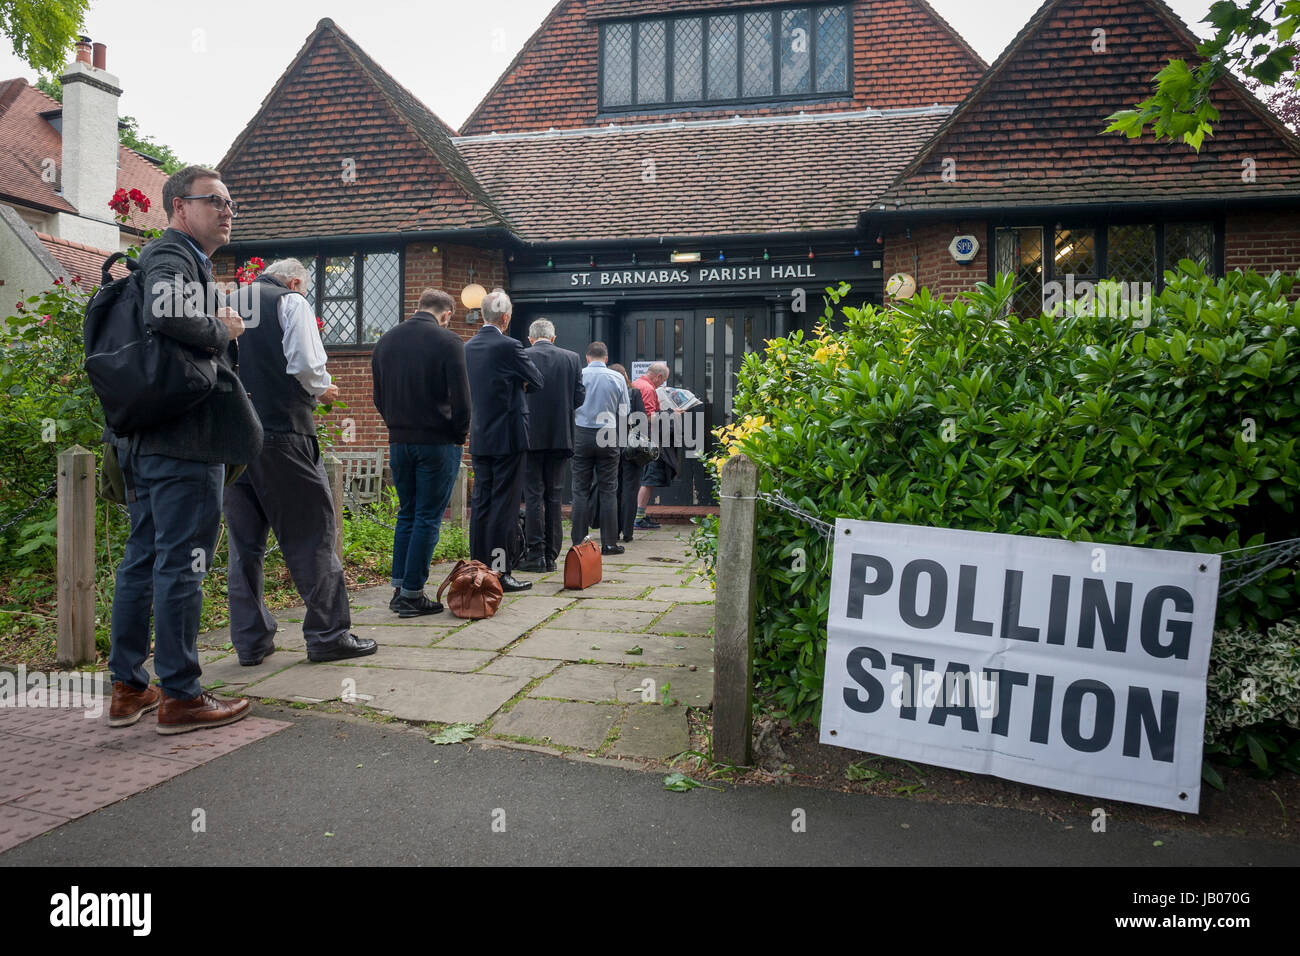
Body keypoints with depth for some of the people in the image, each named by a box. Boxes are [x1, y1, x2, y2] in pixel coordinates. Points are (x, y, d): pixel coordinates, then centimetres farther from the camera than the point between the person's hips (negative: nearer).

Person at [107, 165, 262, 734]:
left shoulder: (178, 259, 23)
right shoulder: (172, 256, -9)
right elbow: (166, 313, -30)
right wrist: (222, 330, -13)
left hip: (147, 439, 11)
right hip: (183, 440, -11)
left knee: (142, 560, 14)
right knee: (181, 564, -5)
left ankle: (128, 688, 24)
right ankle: (180, 697, 4)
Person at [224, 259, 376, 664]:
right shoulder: (291, 301, 0)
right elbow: (305, 364, -12)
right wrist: (322, 389, 6)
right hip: (281, 435, -6)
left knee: (244, 542, 10)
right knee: (310, 535, 1)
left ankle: (251, 641, 14)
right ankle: (328, 634, 5)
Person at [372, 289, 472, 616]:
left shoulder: (386, 341, 9)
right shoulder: (447, 341, -10)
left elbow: (379, 397, 13)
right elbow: (461, 398, -13)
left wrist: (398, 427, 17)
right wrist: (459, 435, 1)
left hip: (399, 441, 6)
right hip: (438, 442, -6)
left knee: (407, 513, 16)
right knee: (428, 518, 1)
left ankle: (399, 589, 17)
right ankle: (412, 594, 4)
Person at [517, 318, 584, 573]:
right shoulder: (572, 358, 3)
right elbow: (579, 397, 2)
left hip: (531, 436, -3)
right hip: (560, 437, 3)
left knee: (533, 495, 2)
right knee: (553, 495, 10)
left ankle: (535, 555, 1)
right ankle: (550, 556, 13)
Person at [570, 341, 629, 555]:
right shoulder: (617, 378, 2)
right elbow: (624, 411, 6)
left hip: (582, 435, 0)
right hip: (608, 436, 0)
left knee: (581, 490, 4)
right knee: (608, 490, 4)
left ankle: (578, 541, 5)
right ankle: (609, 542, 4)